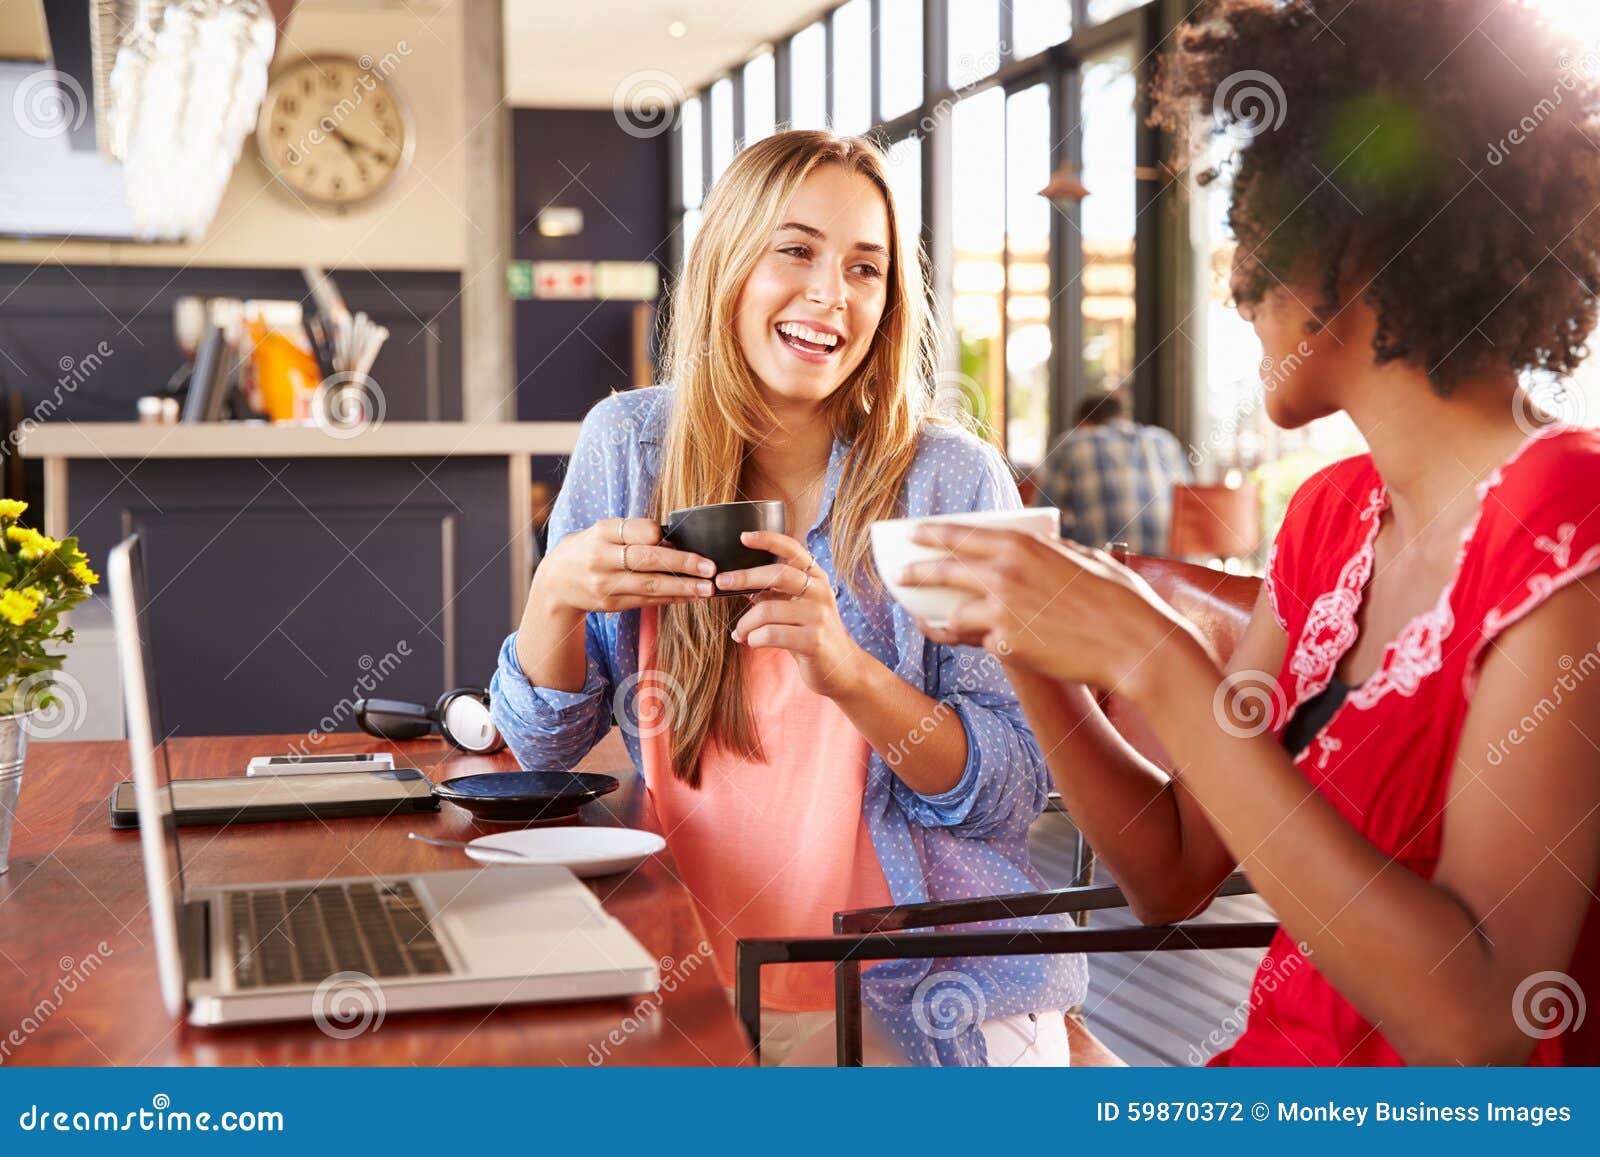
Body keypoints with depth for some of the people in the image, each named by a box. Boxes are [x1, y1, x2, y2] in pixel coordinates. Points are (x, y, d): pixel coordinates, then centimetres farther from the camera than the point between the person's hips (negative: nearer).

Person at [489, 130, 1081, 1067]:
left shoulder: (954, 481, -8)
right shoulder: (629, 446, 0)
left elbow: (1013, 795, -9)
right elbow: (544, 747, 5)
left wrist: (846, 670, -26)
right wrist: (556, 597, -15)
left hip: (922, 1012, -2)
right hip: (696, 994, 2)